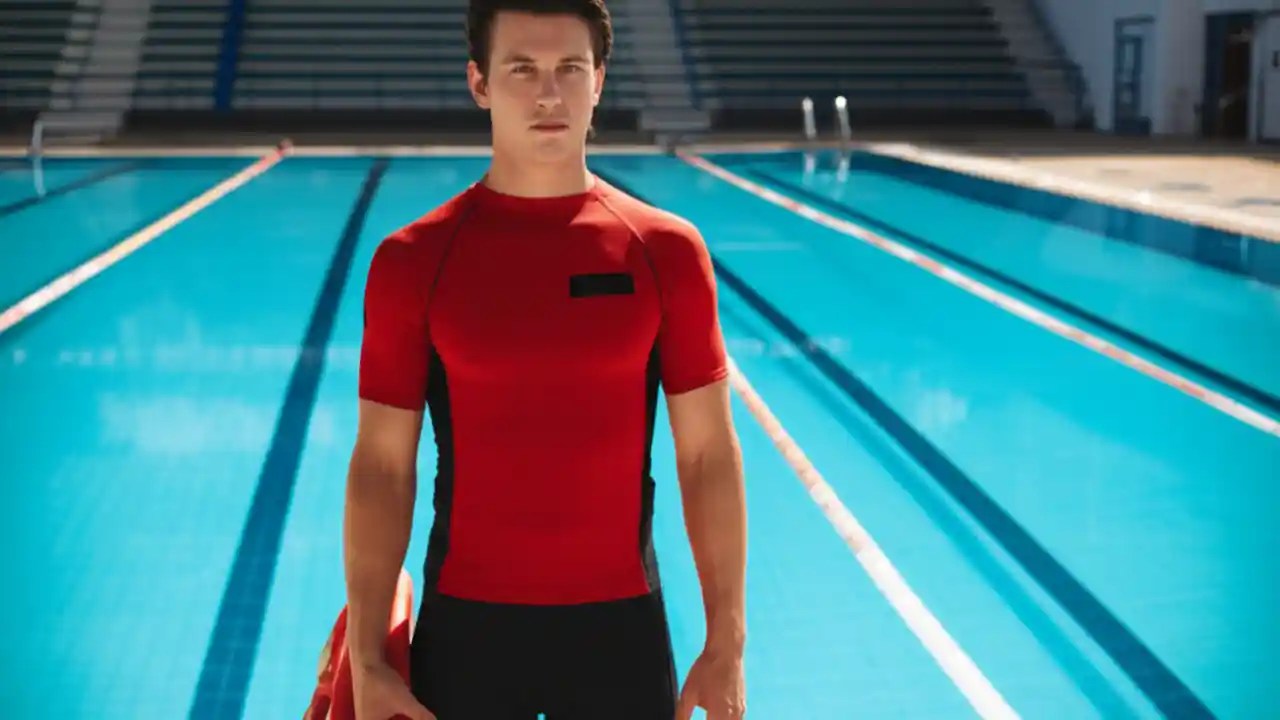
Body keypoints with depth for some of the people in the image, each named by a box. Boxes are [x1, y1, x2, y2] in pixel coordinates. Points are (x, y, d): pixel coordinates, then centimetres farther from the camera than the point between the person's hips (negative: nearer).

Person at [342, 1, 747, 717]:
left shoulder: (667, 250, -4)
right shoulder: (412, 261, -5)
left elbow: (709, 454, -2)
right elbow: (382, 468, -4)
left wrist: (726, 644, -5)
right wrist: (367, 659, -7)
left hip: (620, 621, 1)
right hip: (465, 623, 0)